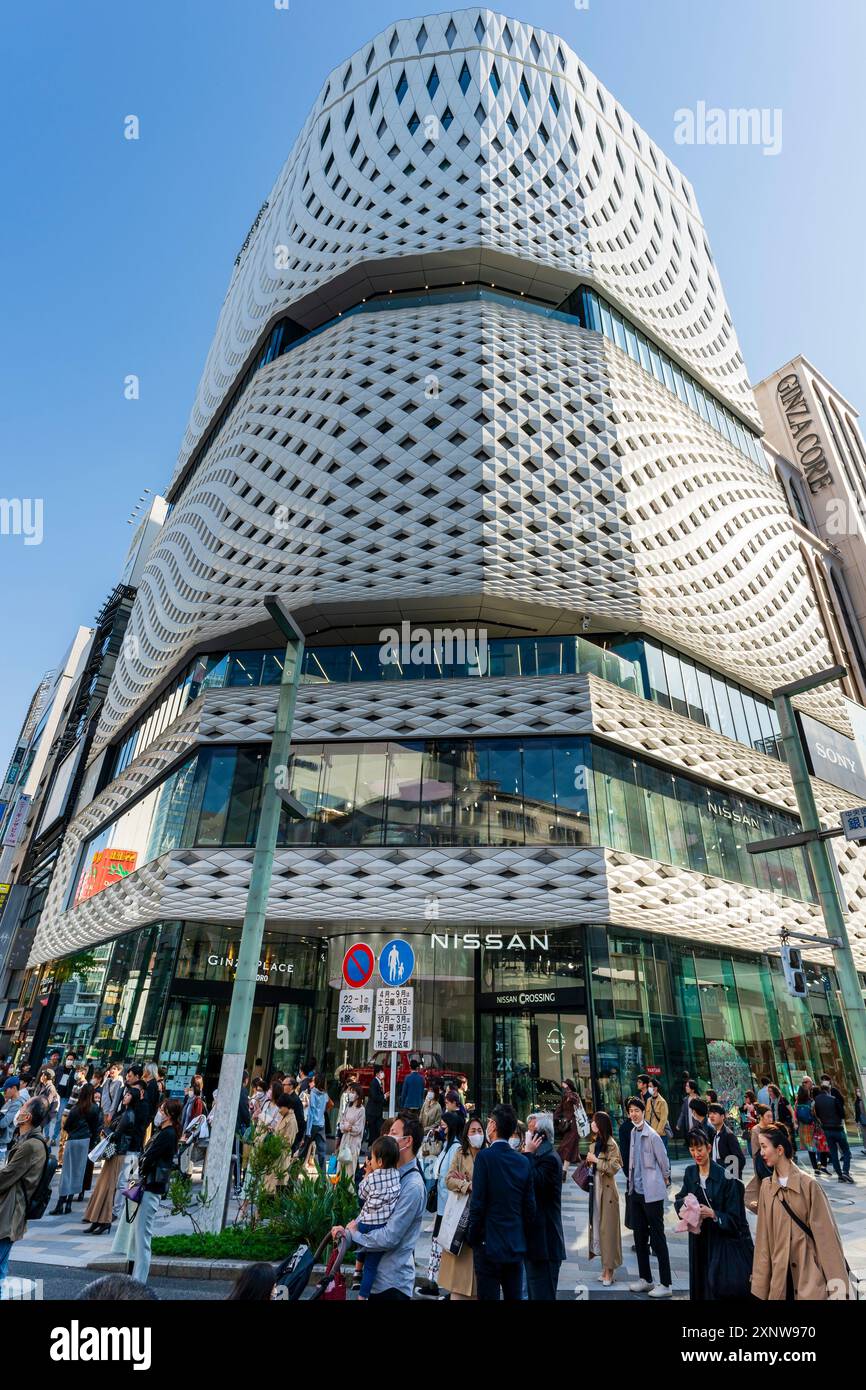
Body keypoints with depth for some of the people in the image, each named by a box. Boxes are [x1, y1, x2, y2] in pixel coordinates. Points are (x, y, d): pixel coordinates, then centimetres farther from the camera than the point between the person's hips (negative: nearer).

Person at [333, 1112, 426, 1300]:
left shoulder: (413, 1186, -25)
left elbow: (389, 1237, -26)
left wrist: (352, 1234, -13)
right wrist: (350, 1227, -7)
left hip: (391, 1282, -8)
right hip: (376, 1275, 8)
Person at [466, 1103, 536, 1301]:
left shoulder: (485, 1156, -15)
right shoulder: (523, 1161, 0)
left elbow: (477, 1203, -15)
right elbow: (530, 1207, 5)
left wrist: (472, 1238, -3)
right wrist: (522, 1237, 17)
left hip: (489, 1245, -5)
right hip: (516, 1246, 5)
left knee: (489, 1296, 5)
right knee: (514, 1297, 16)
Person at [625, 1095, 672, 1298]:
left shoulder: (652, 1135, -18)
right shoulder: (633, 1132, 3)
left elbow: (664, 1162, -10)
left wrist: (665, 1181, 4)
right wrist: (632, 1182, 12)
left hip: (652, 1192, -7)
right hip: (636, 1190, 7)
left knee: (657, 1238, 2)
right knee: (639, 1237, 16)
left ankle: (665, 1284, 14)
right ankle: (645, 1279, 29)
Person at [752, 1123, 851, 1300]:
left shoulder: (808, 1184, -12)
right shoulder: (767, 1187, 2)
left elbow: (825, 1230, -8)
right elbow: (764, 1234, 5)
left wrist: (836, 1278, -9)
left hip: (809, 1268, -4)